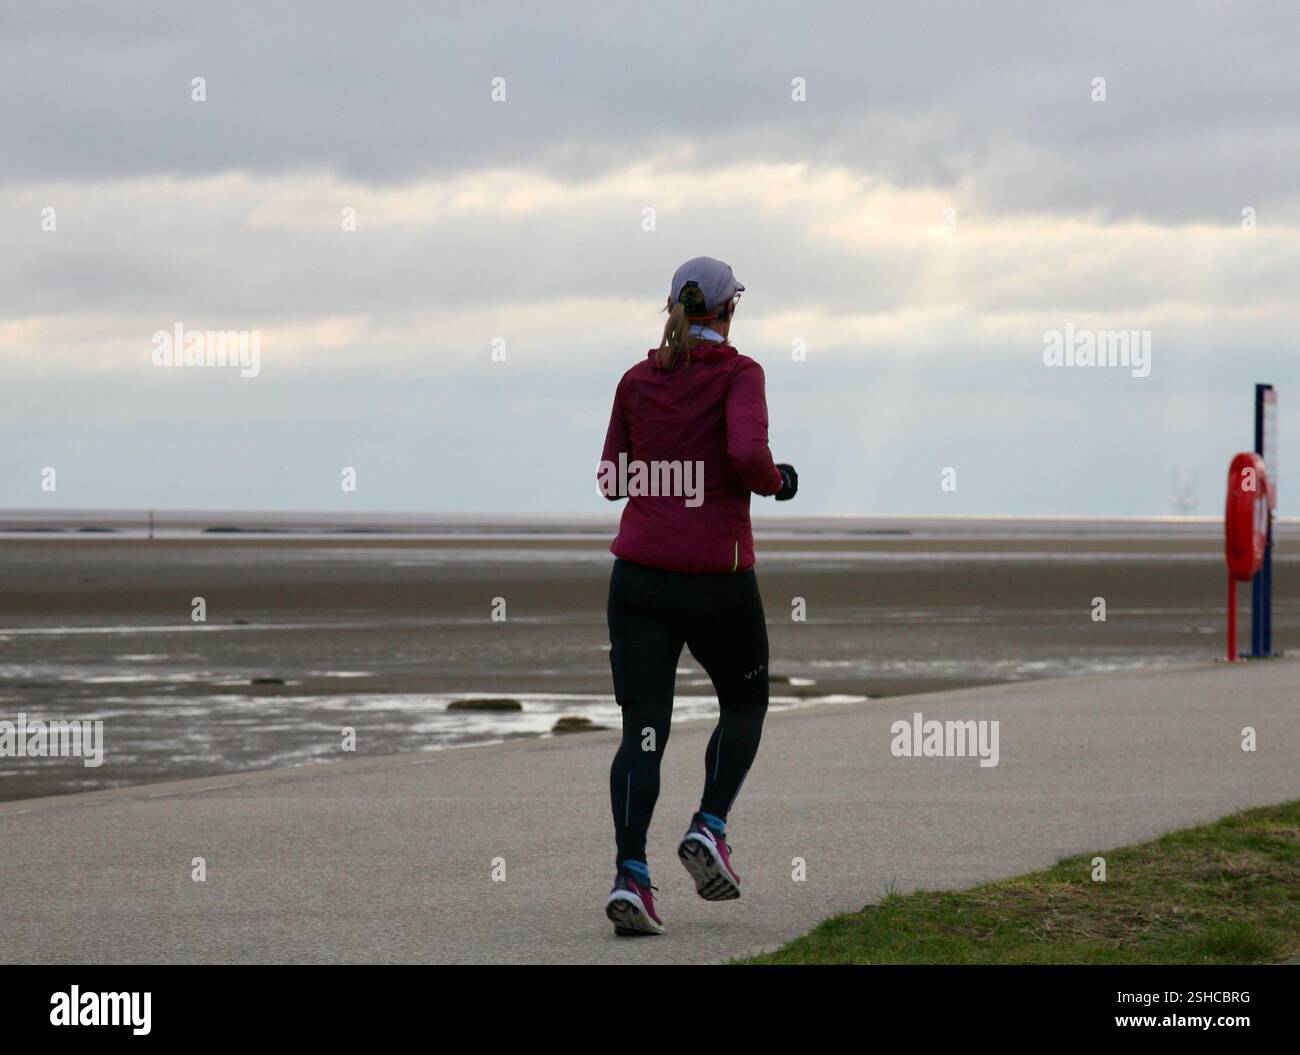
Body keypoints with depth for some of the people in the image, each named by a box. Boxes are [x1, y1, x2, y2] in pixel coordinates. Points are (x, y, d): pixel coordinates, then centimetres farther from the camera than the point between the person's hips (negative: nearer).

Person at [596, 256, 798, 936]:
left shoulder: (636, 381, 8)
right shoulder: (737, 374, -5)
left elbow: (613, 480, 13)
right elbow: (748, 453, -21)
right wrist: (776, 482, -1)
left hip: (638, 574, 3)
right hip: (717, 575, -3)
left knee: (642, 730, 0)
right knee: (745, 702, 22)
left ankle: (630, 875, -17)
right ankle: (709, 829, 3)